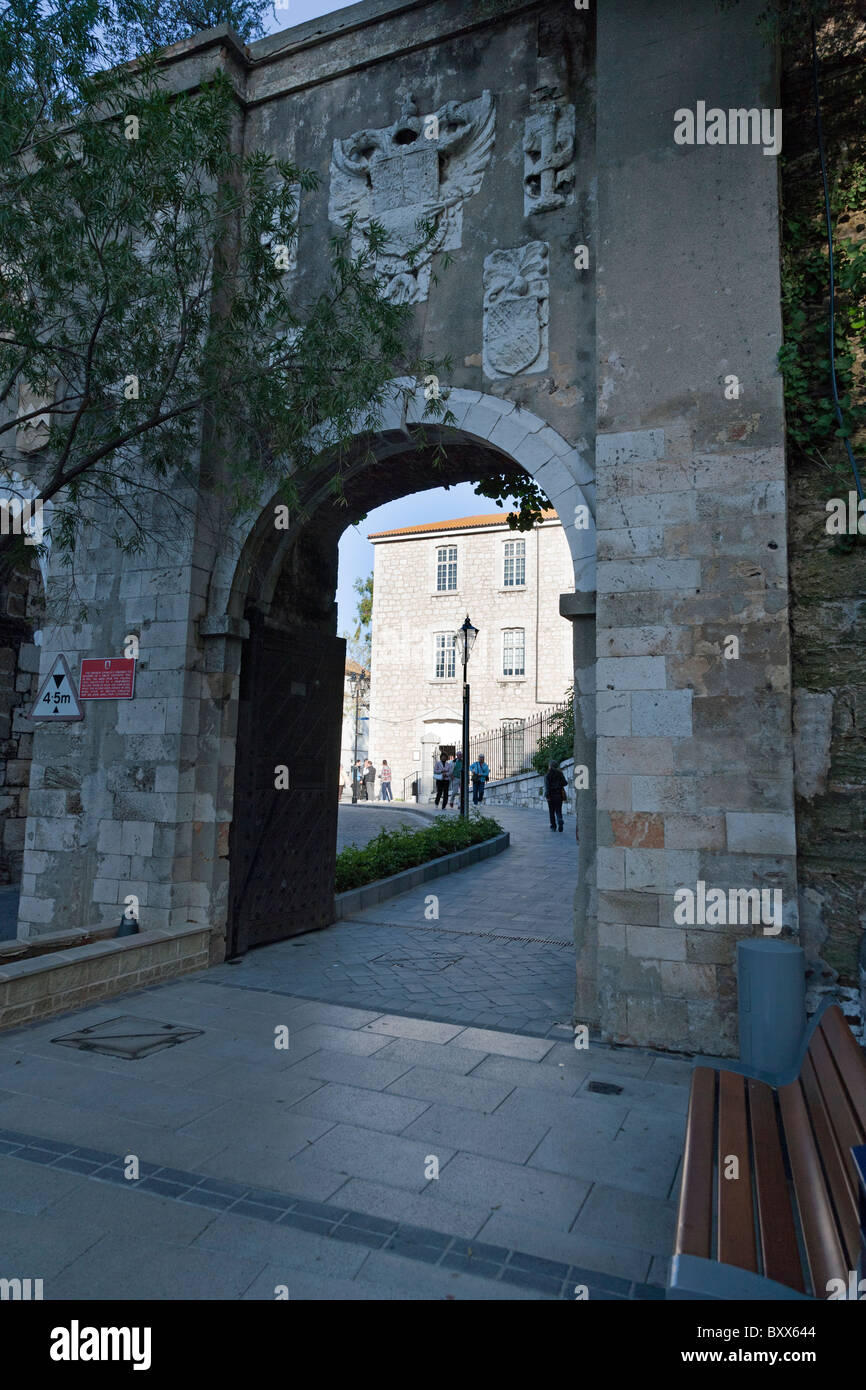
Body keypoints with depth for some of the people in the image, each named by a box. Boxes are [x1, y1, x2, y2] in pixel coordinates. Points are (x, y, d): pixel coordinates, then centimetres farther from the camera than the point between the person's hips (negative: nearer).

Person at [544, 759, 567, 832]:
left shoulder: (547, 775, -3)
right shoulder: (559, 773, 4)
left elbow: (546, 785, -13)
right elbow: (564, 783, 4)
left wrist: (547, 795, -16)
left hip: (551, 795, -2)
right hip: (559, 795, 2)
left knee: (552, 812, 10)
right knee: (558, 811, 7)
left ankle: (553, 826, 11)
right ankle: (560, 821, -21)